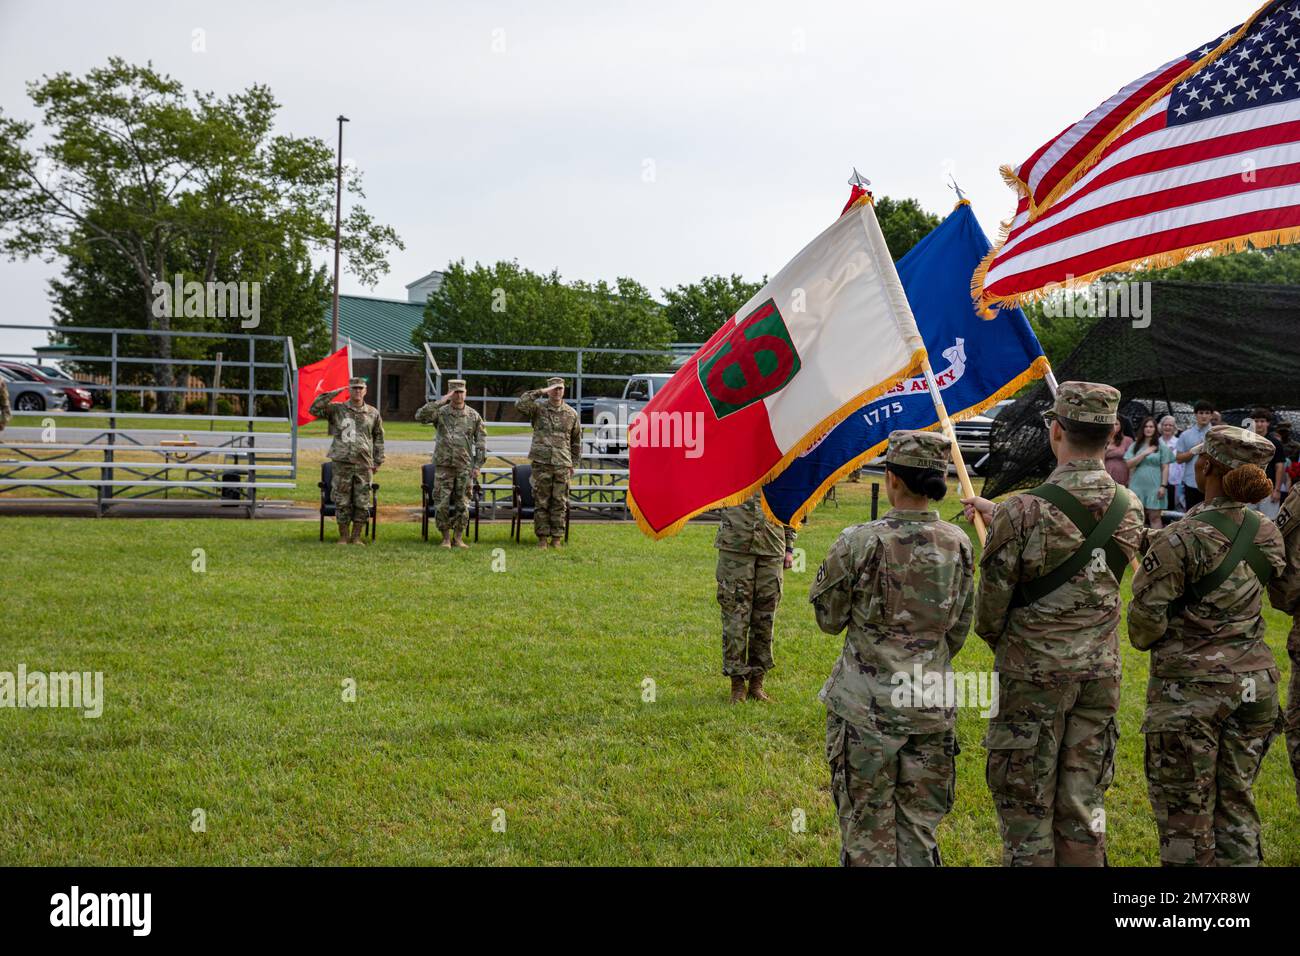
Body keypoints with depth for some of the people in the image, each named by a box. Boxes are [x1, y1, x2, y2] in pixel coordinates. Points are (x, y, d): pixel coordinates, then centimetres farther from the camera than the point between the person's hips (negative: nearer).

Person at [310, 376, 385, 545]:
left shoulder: (373, 413, 10)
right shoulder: (337, 409, 4)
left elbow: (378, 438, 16)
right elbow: (314, 409, -7)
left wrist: (378, 461, 11)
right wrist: (332, 394, -10)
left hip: (364, 465, 2)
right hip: (342, 463, -1)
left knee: (362, 504, 2)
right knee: (342, 503, 1)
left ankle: (356, 536, 12)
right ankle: (343, 536, 11)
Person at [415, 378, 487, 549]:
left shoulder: (473, 416, 6)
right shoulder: (440, 413, 1)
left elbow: (481, 441, 7)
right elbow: (420, 416, -16)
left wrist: (477, 466, 0)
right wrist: (440, 402, -18)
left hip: (464, 468, 1)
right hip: (443, 466, -1)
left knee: (462, 504, 2)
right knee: (442, 504, -2)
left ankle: (458, 538, 12)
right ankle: (446, 538, 9)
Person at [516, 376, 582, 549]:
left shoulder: (571, 414, 11)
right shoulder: (538, 408, 3)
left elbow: (576, 441, 17)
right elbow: (520, 404, -17)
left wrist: (574, 463, 13)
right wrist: (539, 392, -15)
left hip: (562, 464, 2)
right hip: (541, 463, -2)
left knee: (559, 503, 2)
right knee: (541, 502, 1)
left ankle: (556, 538, 8)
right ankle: (542, 538, 6)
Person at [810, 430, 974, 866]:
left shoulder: (859, 542, -13)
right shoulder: (958, 545, -1)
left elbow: (828, 618, -1)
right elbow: (959, 630, 10)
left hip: (867, 704, -3)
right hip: (933, 703, 4)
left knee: (867, 829, 5)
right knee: (920, 824, 13)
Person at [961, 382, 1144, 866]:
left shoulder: (1024, 511, -18)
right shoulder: (1129, 508, -1)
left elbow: (991, 603, -10)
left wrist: (998, 641, 11)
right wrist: (997, 514, 21)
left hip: (1033, 671, -5)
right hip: (1101, 673, 5)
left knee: (1026, 805, 6)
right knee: (1083, 804, 14)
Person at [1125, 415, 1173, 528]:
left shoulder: (1161, 447, 4)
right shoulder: (1134, 446, 10)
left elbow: (1165, 468, 1)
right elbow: (1129, 464, -1)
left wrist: (1163, 486, -7)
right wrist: (1144, 453, -9)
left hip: (1154, 487, -2)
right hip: (1137, 486, 2)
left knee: (1155, 517, -4)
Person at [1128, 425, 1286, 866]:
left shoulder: (1181, 540, -17)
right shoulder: (1267, 533, 1)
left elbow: (1146, 619, -13)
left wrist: (1144, 640, 8)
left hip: (1190, 686, -6)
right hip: (1255, 680, 6)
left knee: (1185, 813, 4)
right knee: (1236, 805, 15)